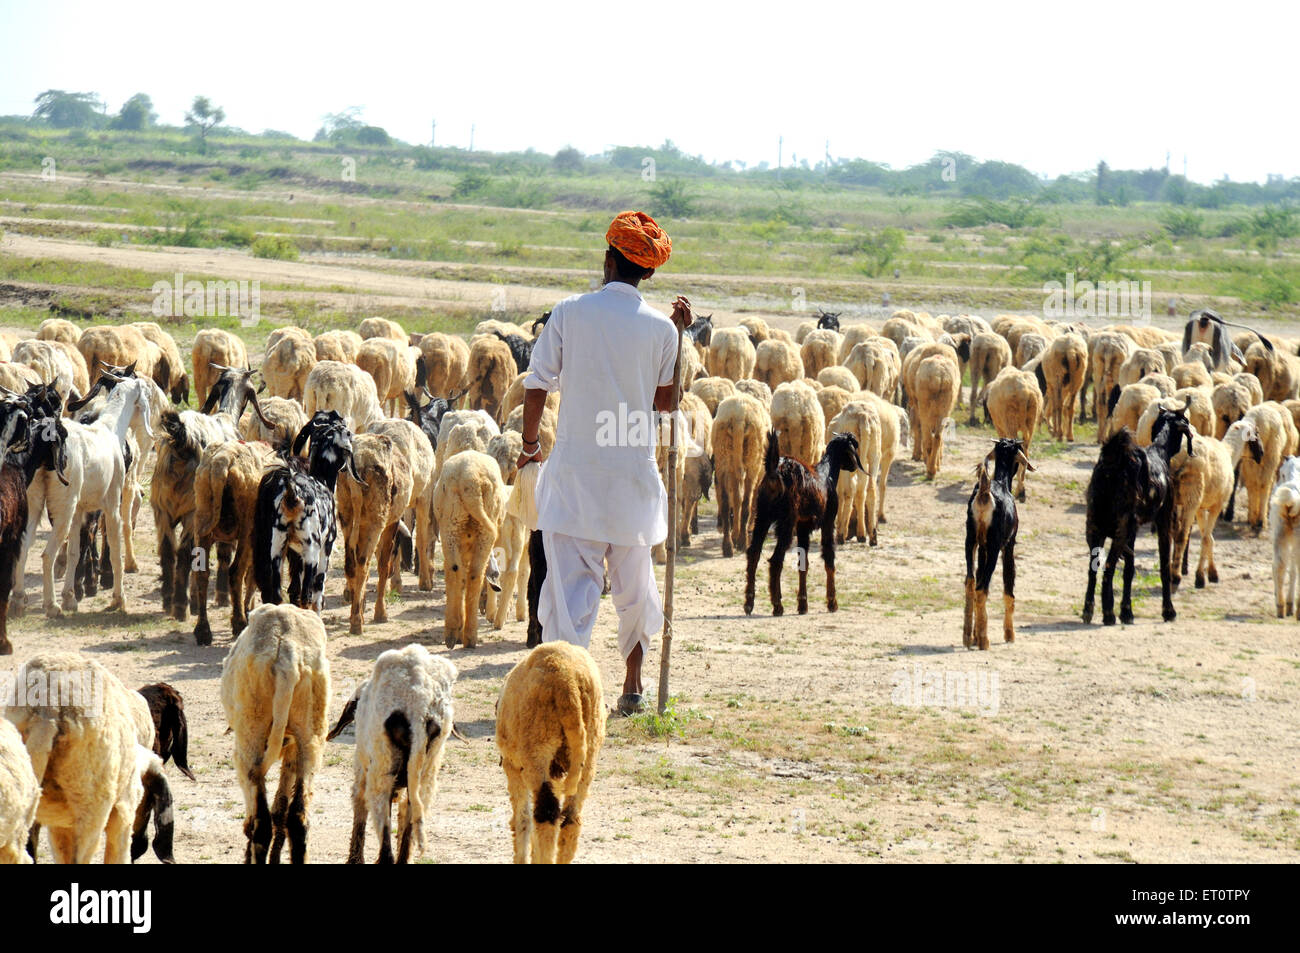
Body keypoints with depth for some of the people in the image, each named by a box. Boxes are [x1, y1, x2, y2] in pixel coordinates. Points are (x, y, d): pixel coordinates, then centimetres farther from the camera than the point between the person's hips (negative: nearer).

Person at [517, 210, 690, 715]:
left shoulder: (569, 312, -4)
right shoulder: (660, 328, -2)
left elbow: (537, 385, -3)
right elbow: (667, 401, 8)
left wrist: (530, 441, 14)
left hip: (574, 471, -2)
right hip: (634, 472, 2)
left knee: (571, 584, -5)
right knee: (634, 584, 18)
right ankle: (632, 686, 30)